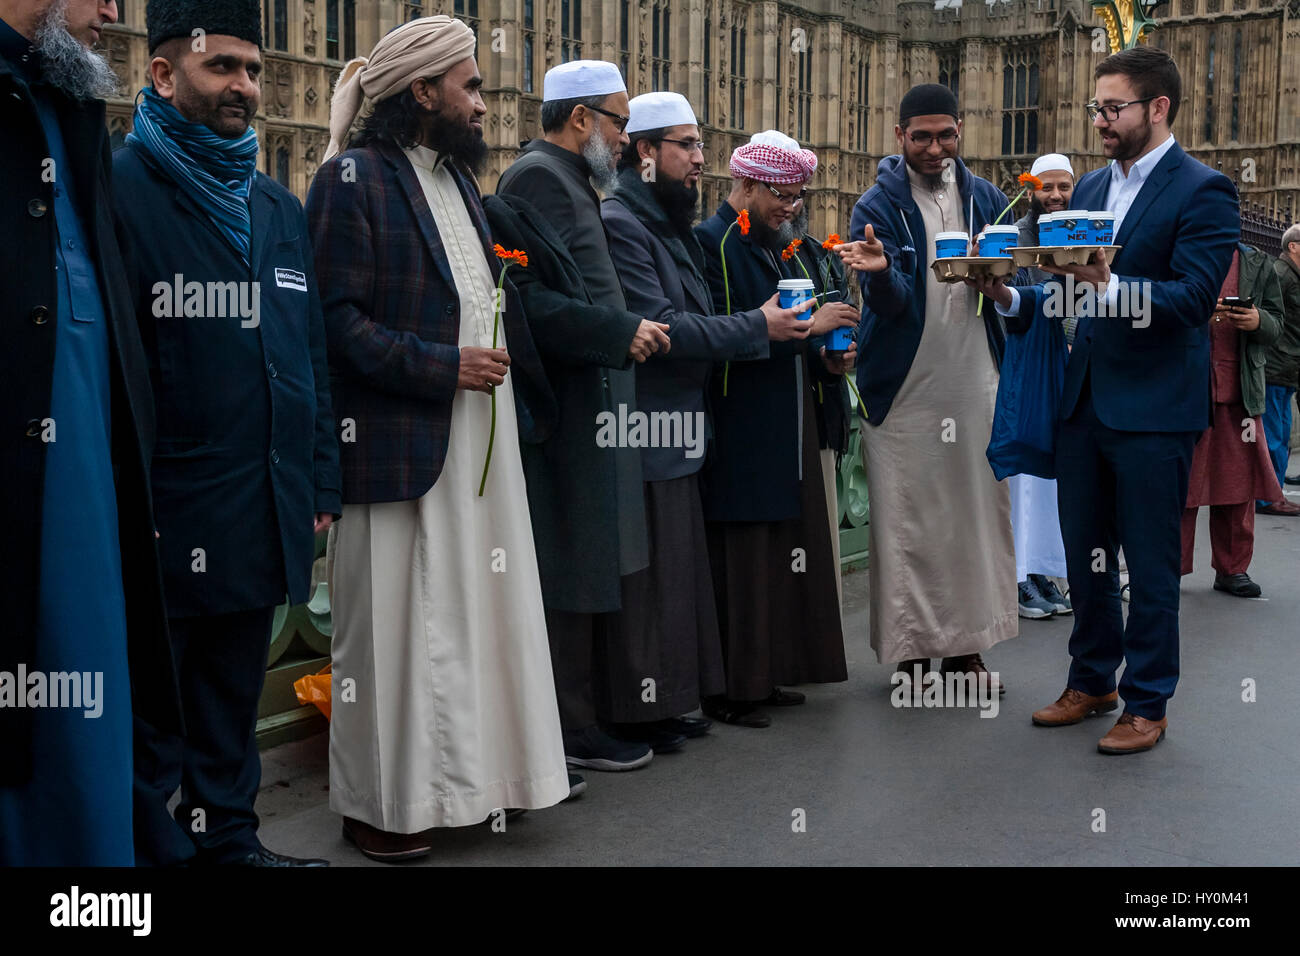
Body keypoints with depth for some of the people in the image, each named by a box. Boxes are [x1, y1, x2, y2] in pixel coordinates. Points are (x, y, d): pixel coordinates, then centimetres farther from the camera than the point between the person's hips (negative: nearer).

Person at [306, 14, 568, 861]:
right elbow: (339, 318, -14)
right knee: (396, 622, 1)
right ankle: (382, 804, 14)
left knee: (479, 609, 10)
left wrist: (532, 394, 10)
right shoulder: (353, 179, -7)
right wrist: (444, 368, -16)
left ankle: (469, 775, 23)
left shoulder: (460, 179, 18)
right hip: (400, 442, -7)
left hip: (481, 441, 8)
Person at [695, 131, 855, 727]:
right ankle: (730, 689, 2)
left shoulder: (780, 243, 18)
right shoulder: (710, 243, -10)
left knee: (782, 553, 10)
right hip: (739, 435, -9)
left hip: (784, 432, 9)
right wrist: (803, 326, -19)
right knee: (740, 560, -6)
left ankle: (767, 675, 19)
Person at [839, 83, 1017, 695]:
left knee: (976, 514, 7)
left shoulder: (986, 199, 11)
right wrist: (880, 270, -37)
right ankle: (910, 650, 9)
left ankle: (964, 645, 18)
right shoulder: (878, 206, -2)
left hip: (975, 384, 4)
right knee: (906, 522, -1)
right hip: (905, 388, -4)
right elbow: (890, 301, -14)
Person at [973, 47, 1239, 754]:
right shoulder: (1090, 188, 13)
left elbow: (1193, 298, -20)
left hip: (1154, 406, -7)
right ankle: (1092, 682, 31)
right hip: (1084, 398, 7)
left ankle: (1147, 703, 17)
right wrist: (1011, 296, -5)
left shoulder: (1202, 191, -10)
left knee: (1150, 563, 4)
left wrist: (1108, 287, -34)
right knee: (1085, 556, 15)